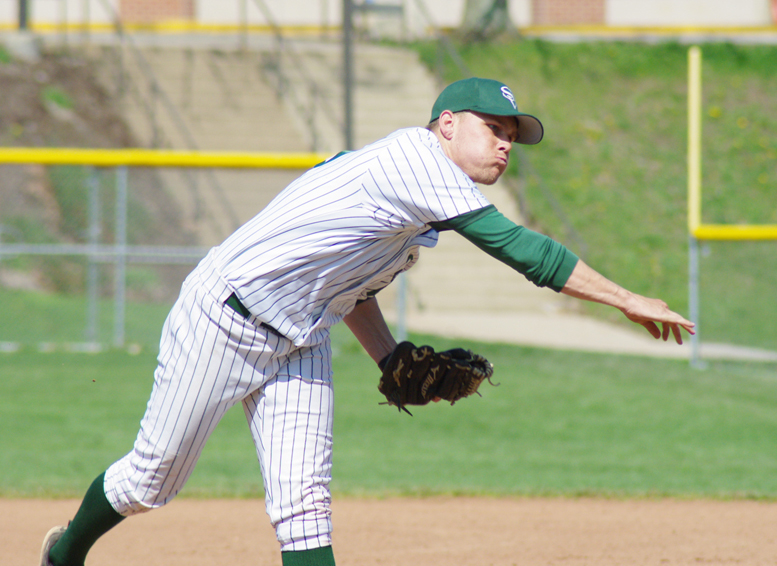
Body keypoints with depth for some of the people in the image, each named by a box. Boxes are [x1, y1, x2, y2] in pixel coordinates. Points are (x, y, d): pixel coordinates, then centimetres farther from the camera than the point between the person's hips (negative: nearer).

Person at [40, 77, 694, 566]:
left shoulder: (421, 205, 6)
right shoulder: (414, 158, -23)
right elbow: (519, 249, -30)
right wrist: (627, 300, -29)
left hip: (299, 346, 8)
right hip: (221, 322, -8)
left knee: (305, 505, -6)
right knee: (153, 478, 6)